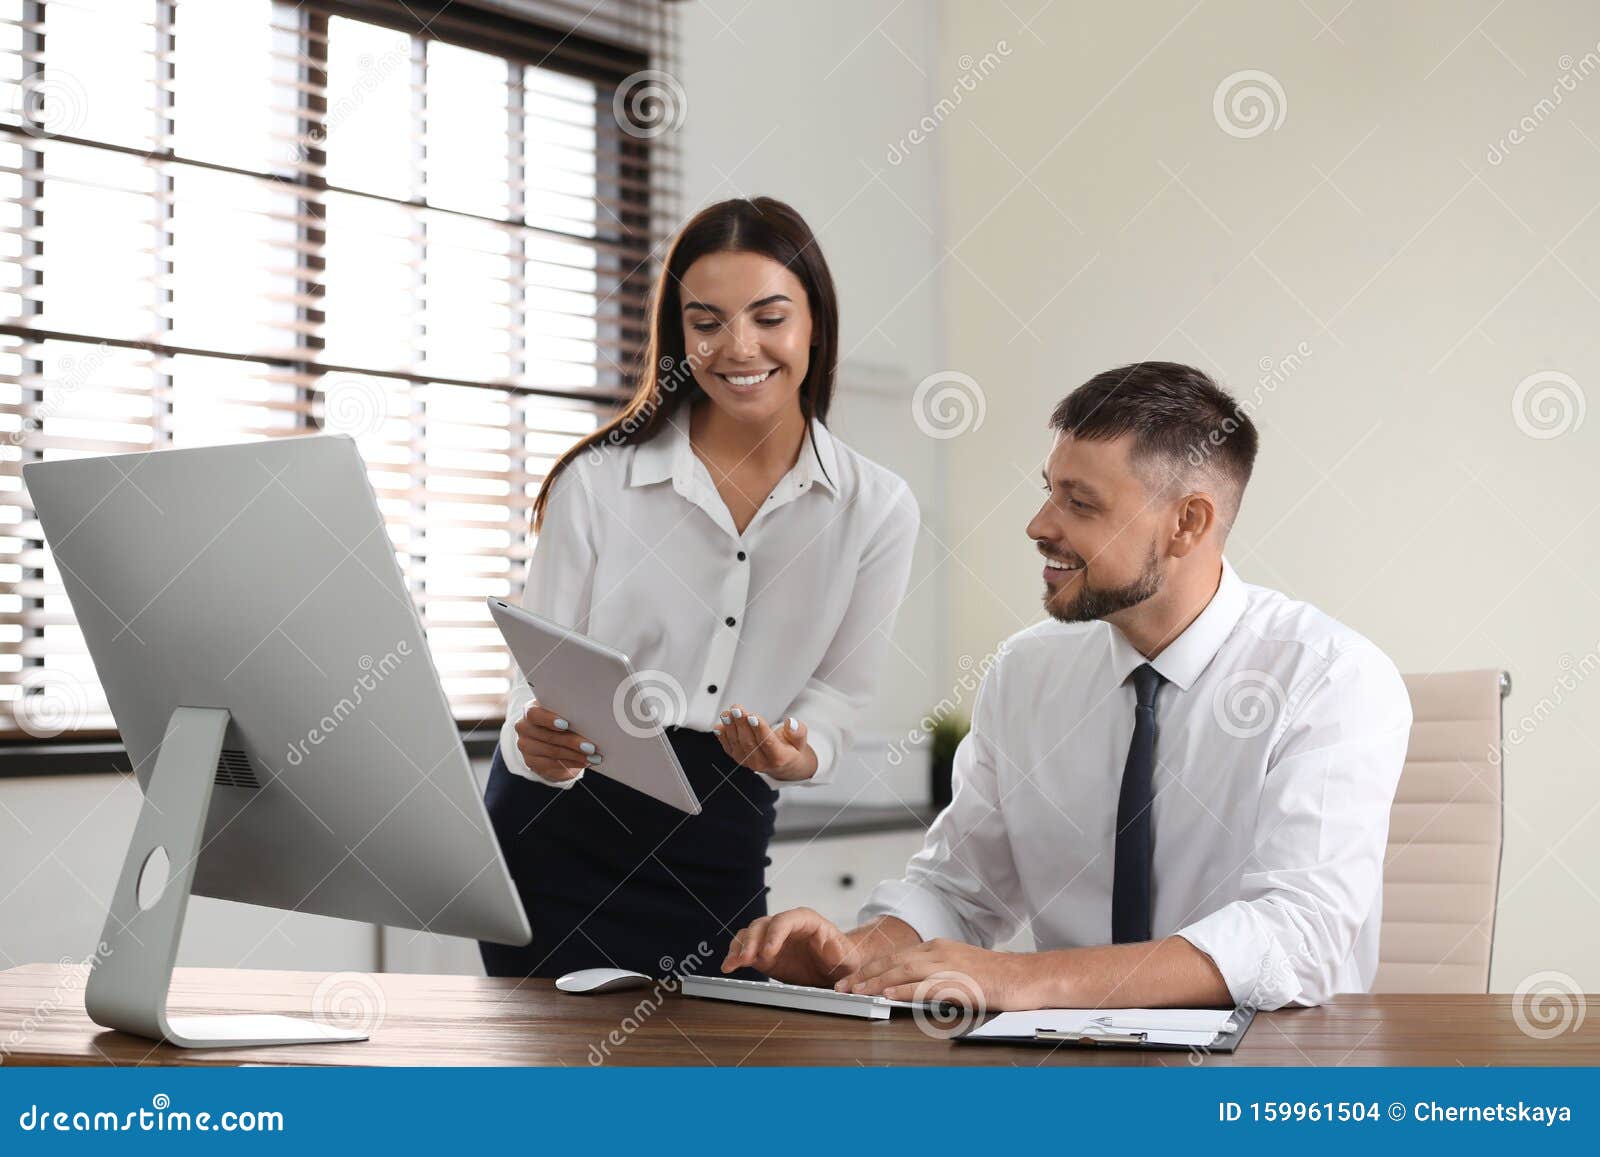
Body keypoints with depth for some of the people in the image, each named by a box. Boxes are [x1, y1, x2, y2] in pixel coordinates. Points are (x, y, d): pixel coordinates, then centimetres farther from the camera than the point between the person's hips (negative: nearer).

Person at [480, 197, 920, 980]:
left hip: (720, 860, 2)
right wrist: (539, 740, -28)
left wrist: (799, 755, -19)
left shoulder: (878, 510, -1)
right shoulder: (596, 482, -5)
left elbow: (840, 688, 4)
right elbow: (542, 678, -5)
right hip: (557, 836, -1)